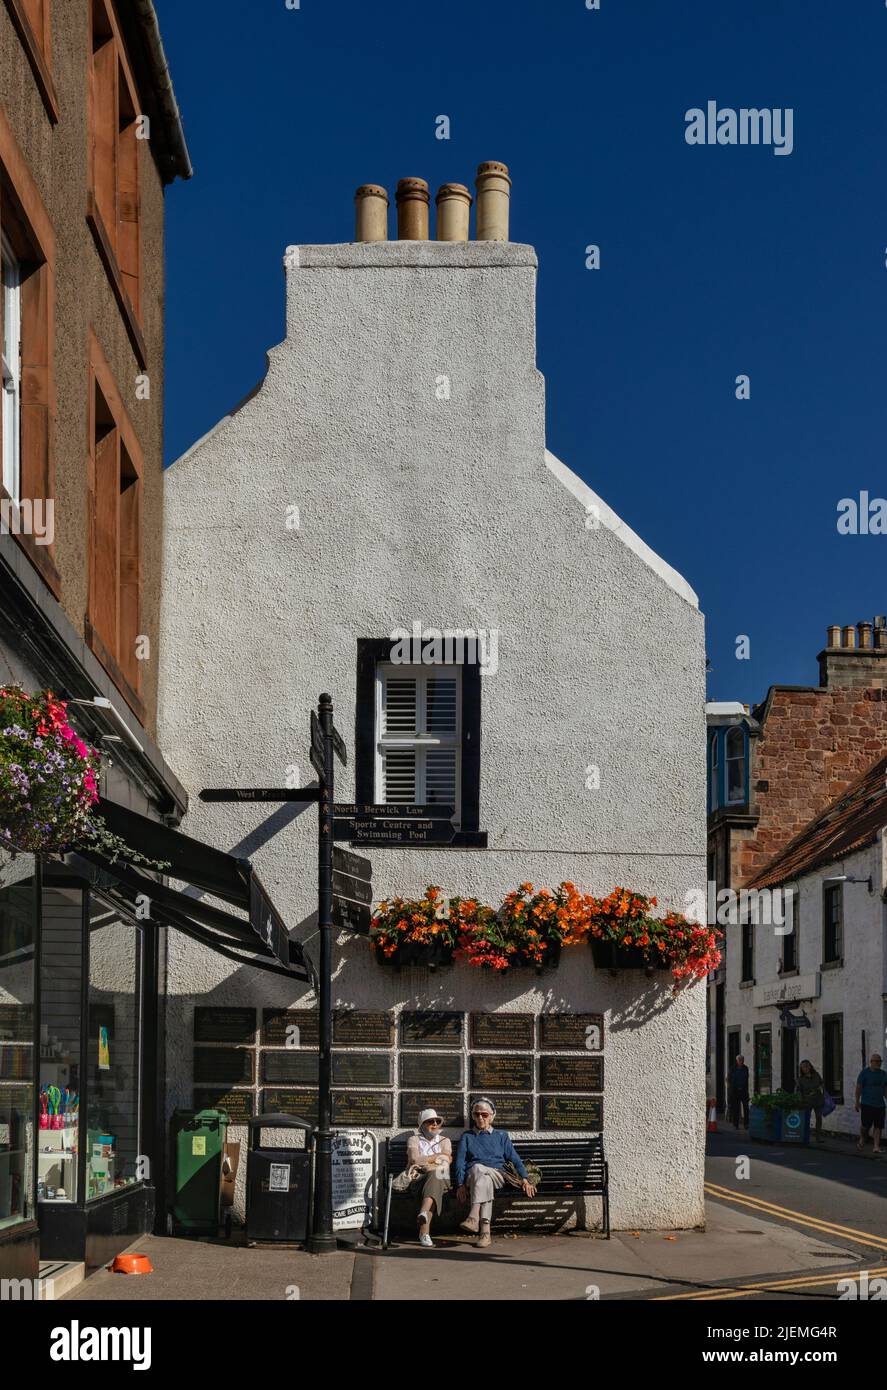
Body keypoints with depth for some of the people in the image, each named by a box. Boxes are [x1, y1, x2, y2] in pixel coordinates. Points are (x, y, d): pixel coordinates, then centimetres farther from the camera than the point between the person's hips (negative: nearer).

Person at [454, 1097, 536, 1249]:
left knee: (478, 1169, -37)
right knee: (485, 1180, -38)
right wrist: (460, 1185, -5)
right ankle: (485, 1229, -53)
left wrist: (524, 1179, -2)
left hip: (497, 1175, 0)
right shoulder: (467, 1137, 24)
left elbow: (515, 1159, 15)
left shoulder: (501, 1136, 25)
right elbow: (460, 1162, 12)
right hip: (472, 1177, 0)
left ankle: (474, 1216, -53)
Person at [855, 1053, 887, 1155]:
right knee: (865, 1125, -4)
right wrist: (857, 1102, -6)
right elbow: (858, 1087, -4)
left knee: (878, 1126, -1)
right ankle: (862, 1139, 25)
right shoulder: (865, 1072, -5)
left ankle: (876, 1146, 2)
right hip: (867, 1104, -4)